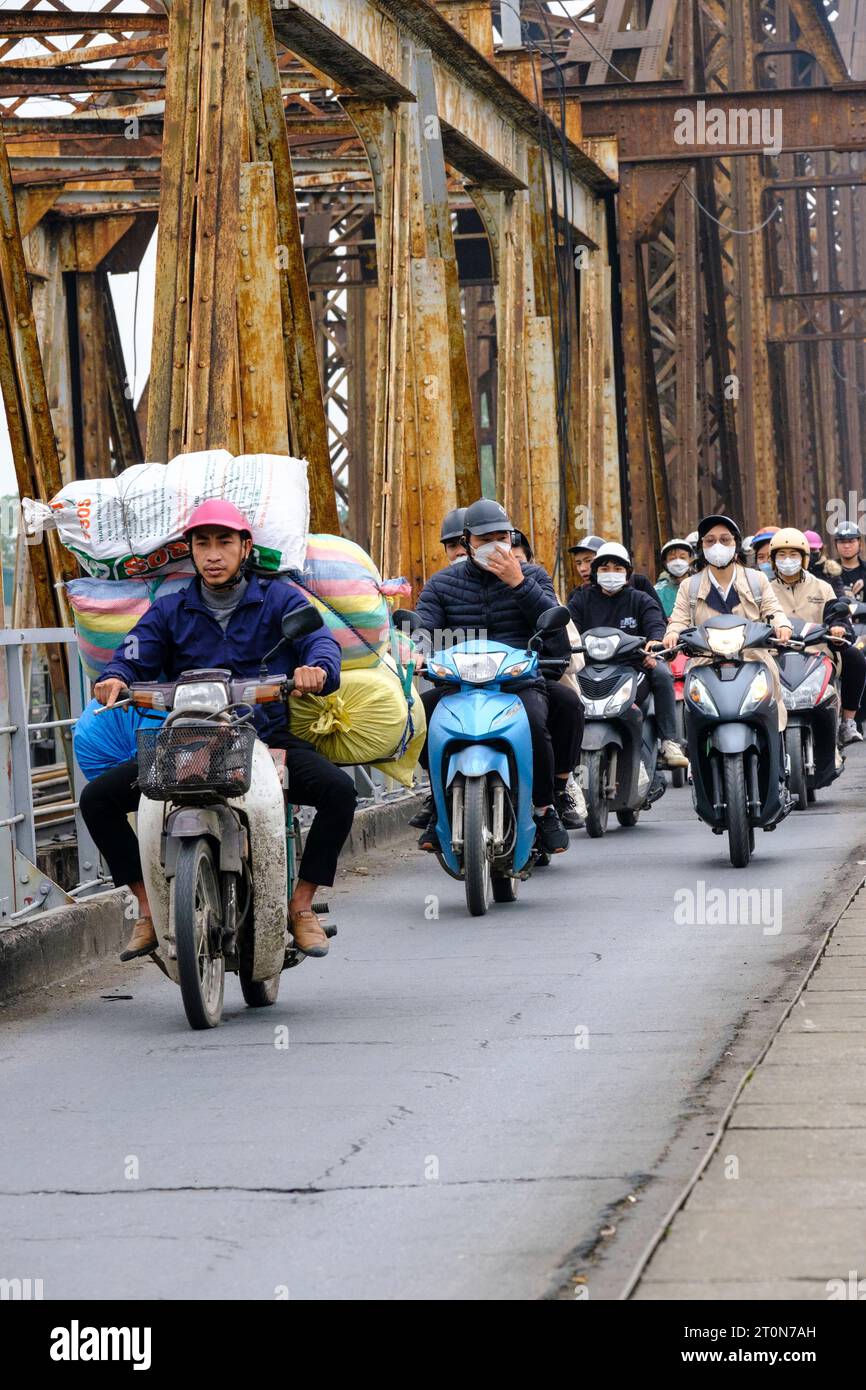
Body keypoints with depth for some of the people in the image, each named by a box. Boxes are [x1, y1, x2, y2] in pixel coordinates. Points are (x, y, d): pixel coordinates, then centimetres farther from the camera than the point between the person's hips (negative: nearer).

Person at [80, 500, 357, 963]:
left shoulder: (279, 600, 6)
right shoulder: (169, 611, 11)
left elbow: (319, 640, -10)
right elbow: (136, 655, -2)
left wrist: (317, 668, -35)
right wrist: (115, 678, -28)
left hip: (266, 737, -2)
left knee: (338, 789, -28)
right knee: (98, 797, -17)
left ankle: (301, 905, -11)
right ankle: (149, 907, -5)